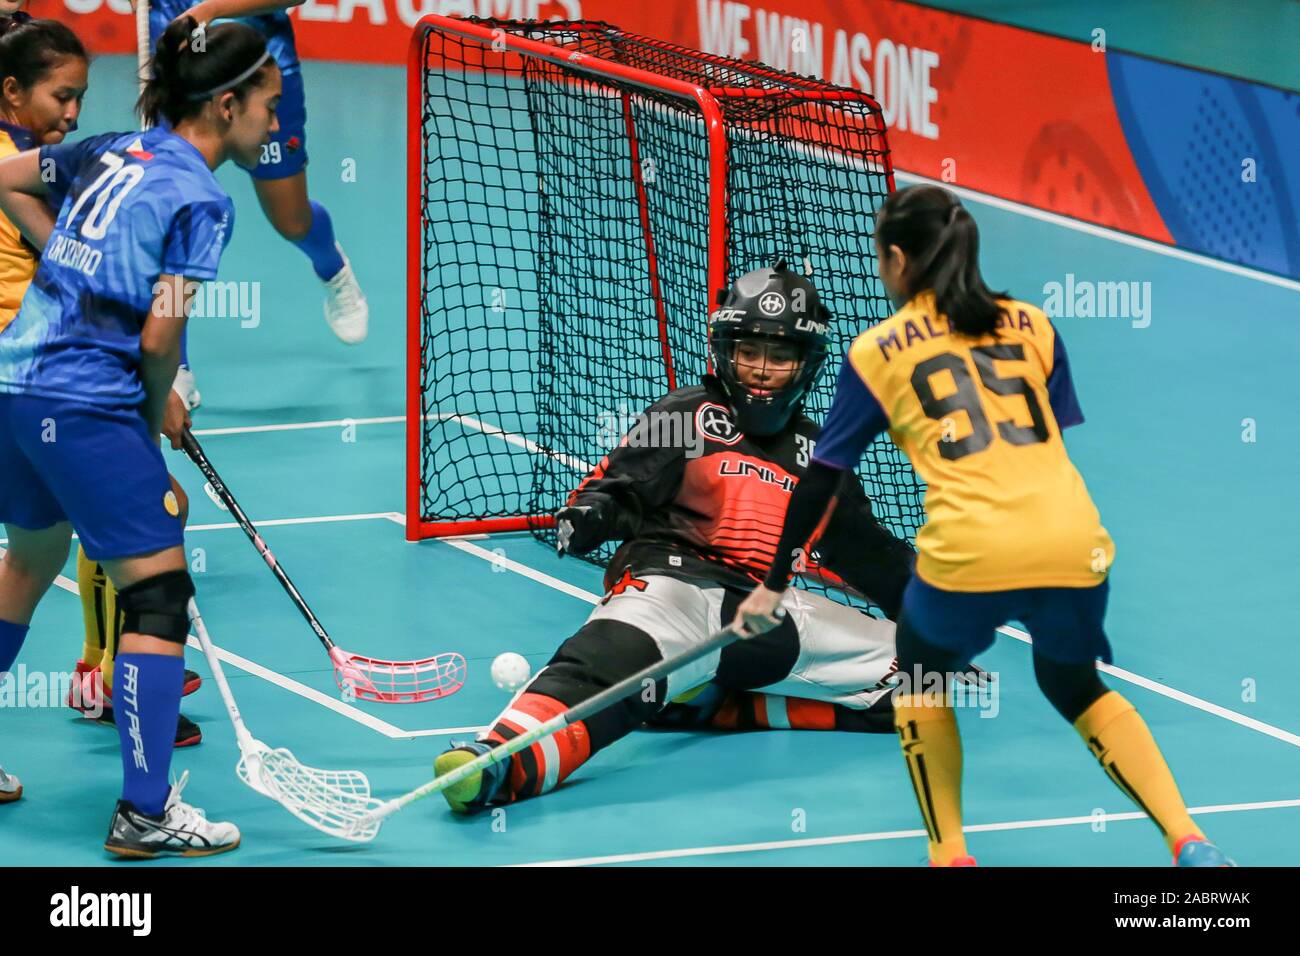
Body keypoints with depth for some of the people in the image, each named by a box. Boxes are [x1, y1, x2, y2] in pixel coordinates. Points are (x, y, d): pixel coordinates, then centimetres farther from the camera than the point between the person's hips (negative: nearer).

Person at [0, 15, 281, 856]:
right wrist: (159, 412, 4)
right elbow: (160, 335, -14)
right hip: (89, 406, -9)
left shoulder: (111, 152, 11)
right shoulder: (200, 198, -11)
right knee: (159, 596, 0)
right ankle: (145, 814, 0)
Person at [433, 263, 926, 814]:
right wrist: (588, 518, -22)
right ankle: (500, 762, -61)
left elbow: (865, 551, 28)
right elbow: (617, 488, 1)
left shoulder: (816, 456, 22)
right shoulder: (687, 418, 8)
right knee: (617, 661, -38)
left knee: (906, 673, -3)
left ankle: (719, 704, -9)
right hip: (673, 581, -6)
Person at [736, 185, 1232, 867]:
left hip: (970, 554, -3)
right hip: (1075, 546, 3)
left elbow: (821, 482, 14)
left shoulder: (878, 351, 10)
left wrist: (773, 585, 24)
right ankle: (1190, 843, 13)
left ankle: (950, 856, 18)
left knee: (921, 680, 28)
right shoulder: (1033, 325, 17)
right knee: (1076, 688, 29)